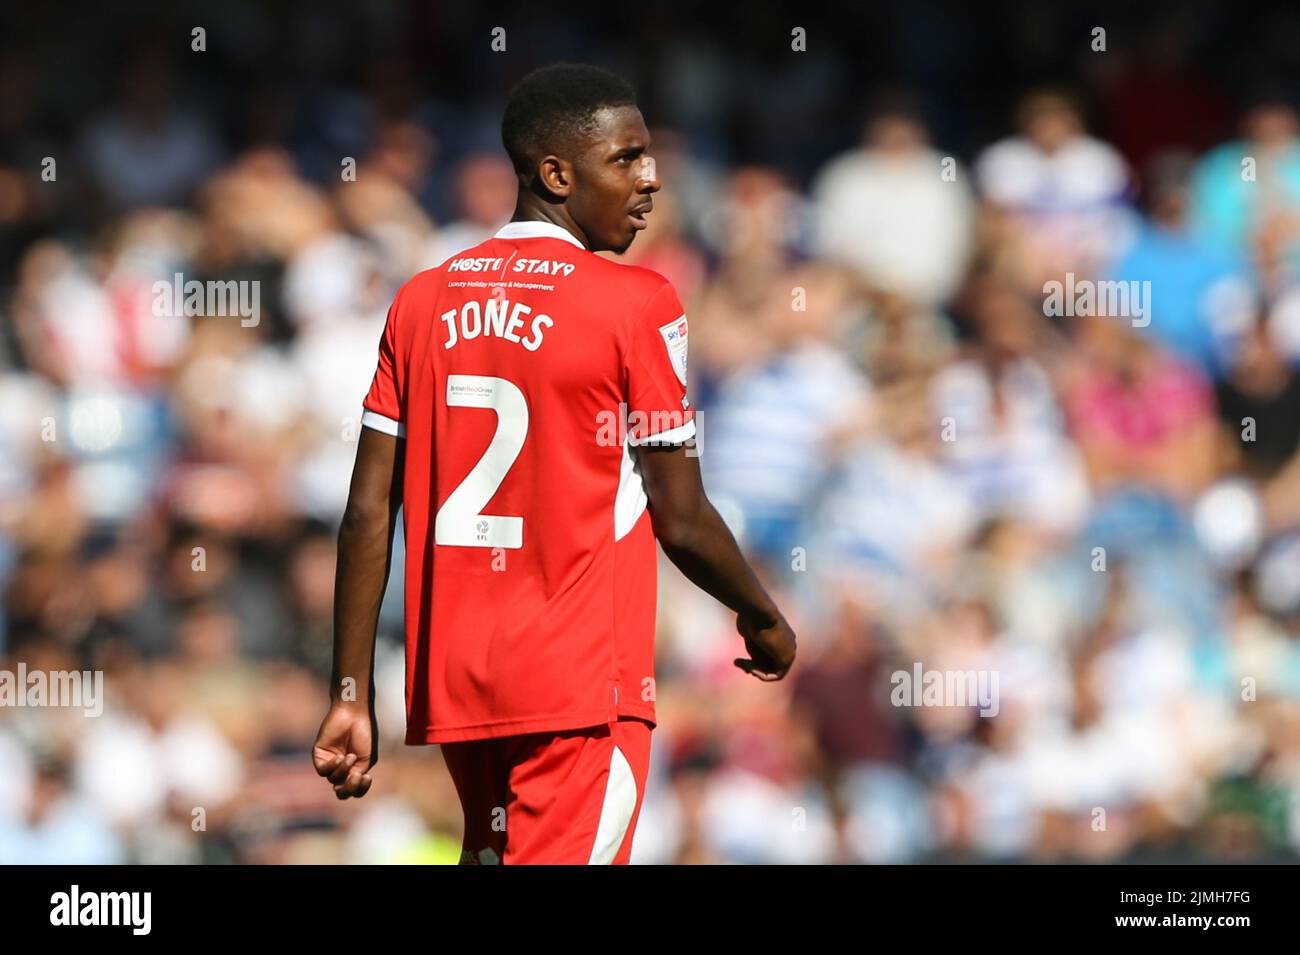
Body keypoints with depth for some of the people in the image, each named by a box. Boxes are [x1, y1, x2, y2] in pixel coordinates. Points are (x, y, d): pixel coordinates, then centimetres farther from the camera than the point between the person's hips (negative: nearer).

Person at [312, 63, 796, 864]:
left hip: (453, 680, 6)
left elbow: (368, 516, 6)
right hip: (582, 685, -6)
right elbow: (681, 520, -6)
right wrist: (765, 620, 12)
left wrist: (352, 698, 9)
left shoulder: (423, 301, 9)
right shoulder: (636, 304, -7)